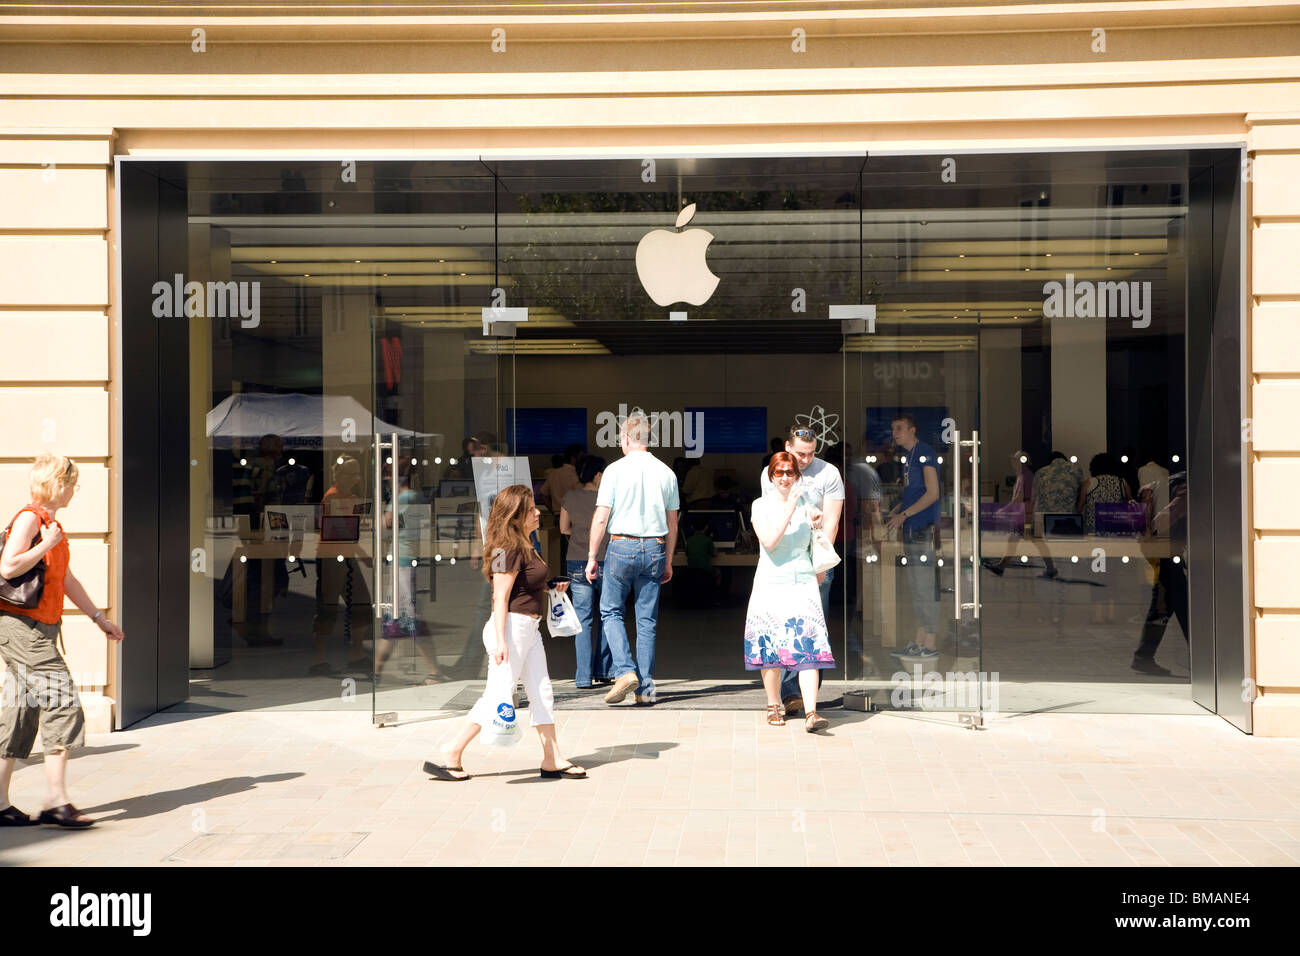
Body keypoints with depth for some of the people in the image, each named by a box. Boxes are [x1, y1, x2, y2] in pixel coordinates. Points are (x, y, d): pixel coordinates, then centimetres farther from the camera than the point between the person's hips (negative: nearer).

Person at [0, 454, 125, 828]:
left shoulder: (51, 524, 20)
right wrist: (47, 545, -15)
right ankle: (57, 802, -11)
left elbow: (67, 580, 27)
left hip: (39, 628, 10)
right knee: (62, 702, -12)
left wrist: (99, 618, 29)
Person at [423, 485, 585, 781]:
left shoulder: (524, 546, 14)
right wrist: (500, 641, -24)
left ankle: (552, 760, 15)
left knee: (542, 693, 10)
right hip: (512, 627, -10)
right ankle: (449, 754, 0)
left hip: (529, 628, 10)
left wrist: (551, 587, 16)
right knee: (499, 694, -8)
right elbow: (500, 597, -20)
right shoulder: (510, 550, -16)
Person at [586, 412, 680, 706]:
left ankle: (625, 671, -7)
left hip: (622, 547, -3)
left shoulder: (615, 470, -6)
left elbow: (601, 518, -7)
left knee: (610, 611, 11)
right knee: (647, 620, 8)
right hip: (655, 549, 3)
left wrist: (592, 556, 1)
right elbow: (672, 523, 10)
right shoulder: (666, 472, 6)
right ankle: (646, 688, 8)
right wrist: (668, 561, 18)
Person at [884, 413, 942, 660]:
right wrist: (894, 513, 11)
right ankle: (919, 642, 16)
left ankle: (930, 646, -6)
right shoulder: (907, 456, 18)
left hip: (923, 529, -9)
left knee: (925, 587, -8)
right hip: (911, 529, 9)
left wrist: (903, 514, -17)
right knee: (917, 587, 11)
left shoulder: (924, 453, -10)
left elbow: (932, 493, -16)